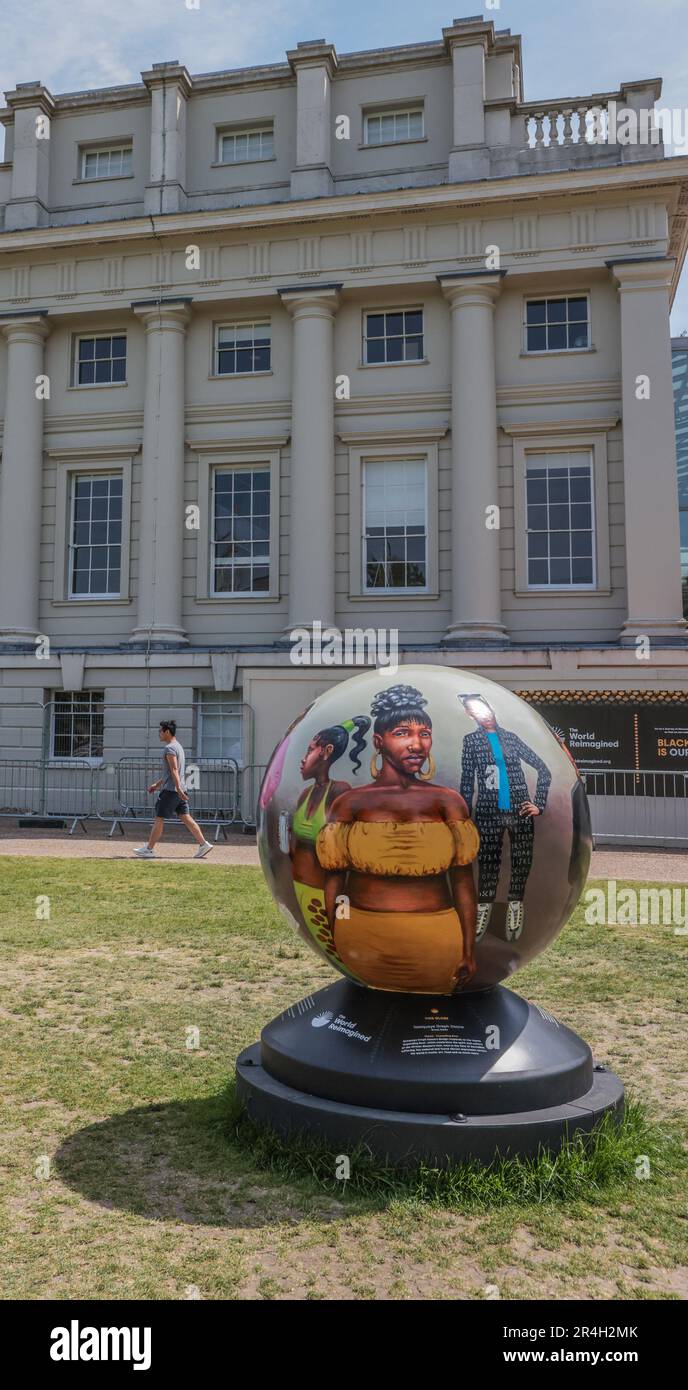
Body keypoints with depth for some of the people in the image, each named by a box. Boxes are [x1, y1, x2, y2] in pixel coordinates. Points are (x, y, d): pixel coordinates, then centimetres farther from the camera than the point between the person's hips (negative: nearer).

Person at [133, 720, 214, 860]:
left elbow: (174, 770, -22)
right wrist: (157, 784, 30)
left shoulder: (170, 748, -12)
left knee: (159, 818, -1)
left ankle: (149, 849, 5)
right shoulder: (178, 746, 20)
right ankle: (204, 844, 0)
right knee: (185, 818, 6)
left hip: (170, 790, -9)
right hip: (179, 790, 9)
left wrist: (178, 789, -28)